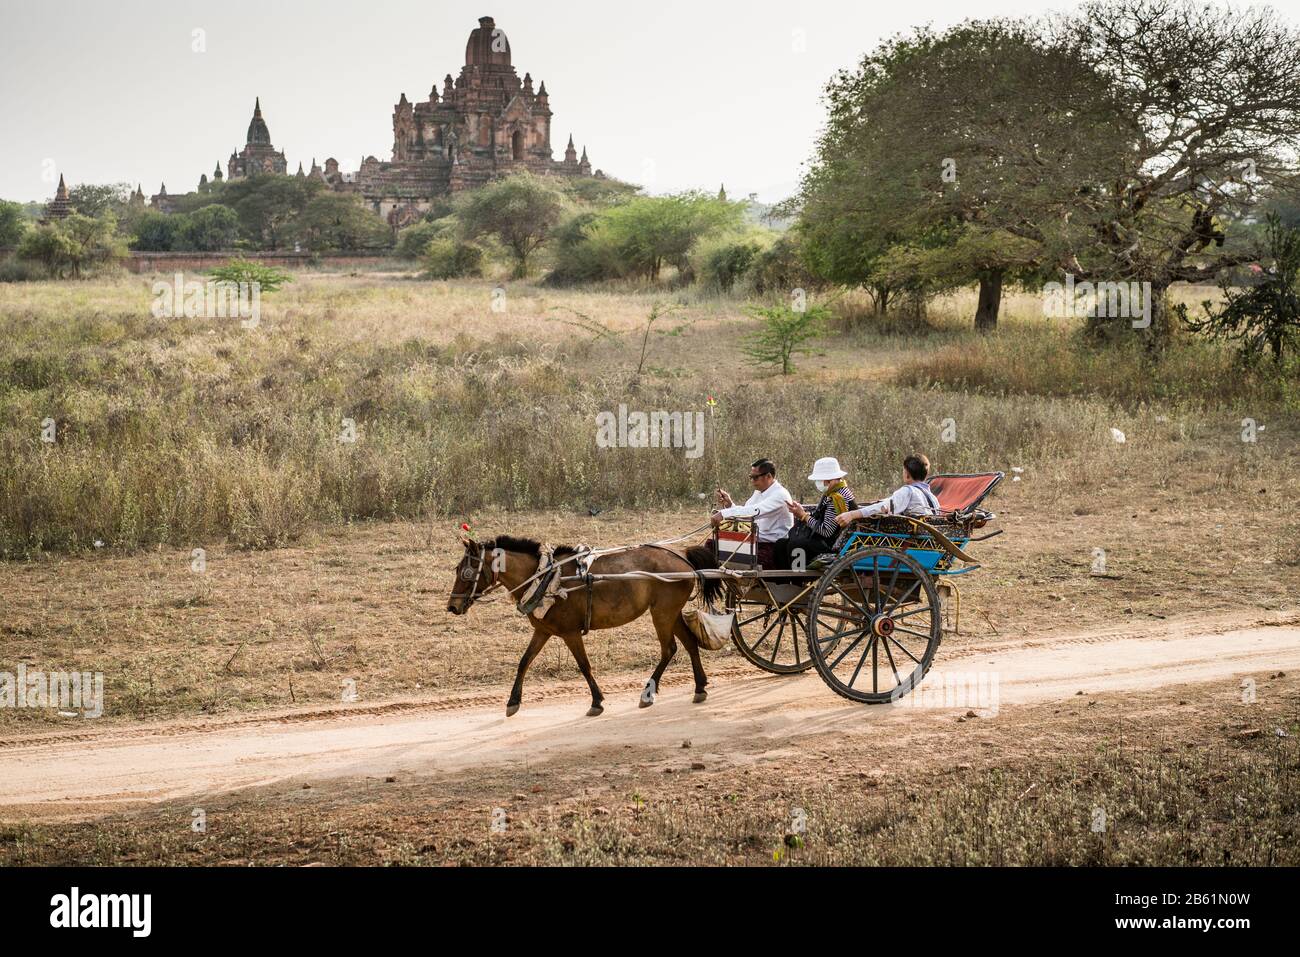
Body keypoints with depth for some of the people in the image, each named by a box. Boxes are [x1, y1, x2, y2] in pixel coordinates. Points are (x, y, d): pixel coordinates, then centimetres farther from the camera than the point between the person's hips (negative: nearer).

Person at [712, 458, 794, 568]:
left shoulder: (780, 494, -16)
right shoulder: (758, 492, 13)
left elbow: (755, 511, -31)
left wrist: (724, 513, -38)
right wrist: (729, 504, -6)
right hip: (755, 542, 9)